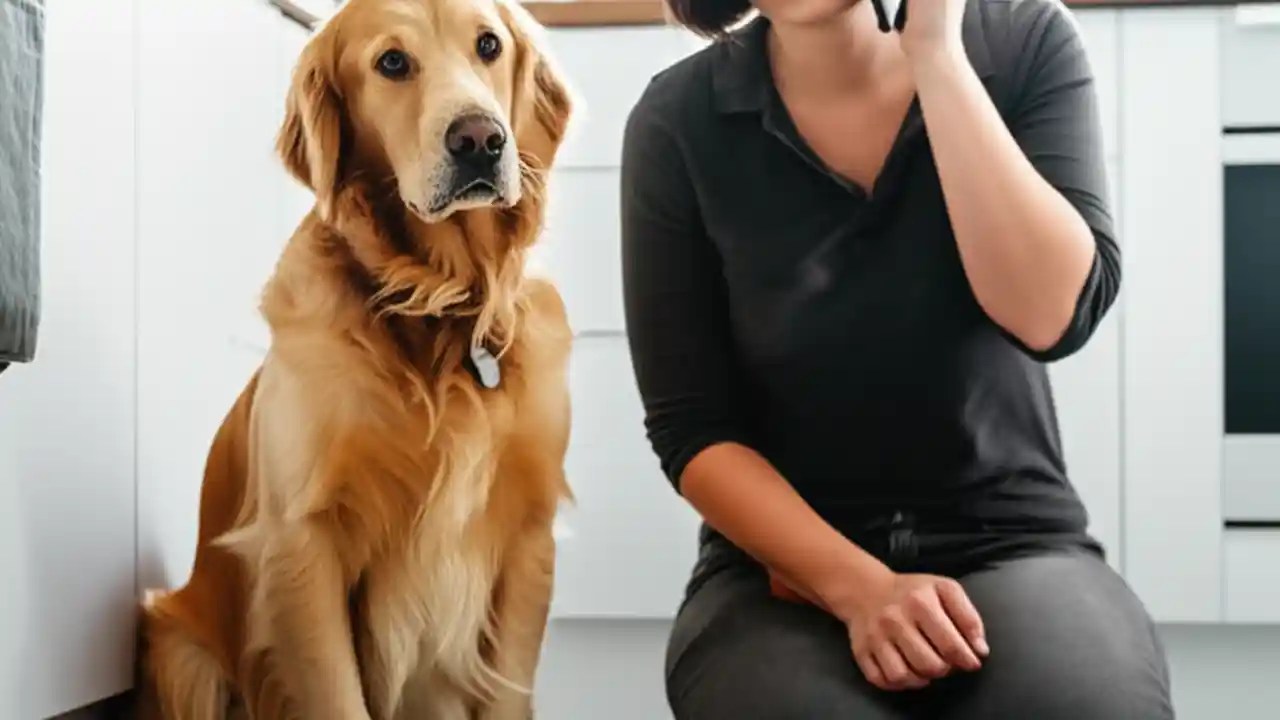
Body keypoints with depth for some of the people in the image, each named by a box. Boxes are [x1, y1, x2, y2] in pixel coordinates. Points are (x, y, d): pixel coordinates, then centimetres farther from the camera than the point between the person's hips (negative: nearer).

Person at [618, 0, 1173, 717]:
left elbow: (1052, 317, -17)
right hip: (784, 568, 0)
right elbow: (690, 426, -6)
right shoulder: (680, 122, -6)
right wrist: (859, 587, -17)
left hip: (1012, 543, 1)